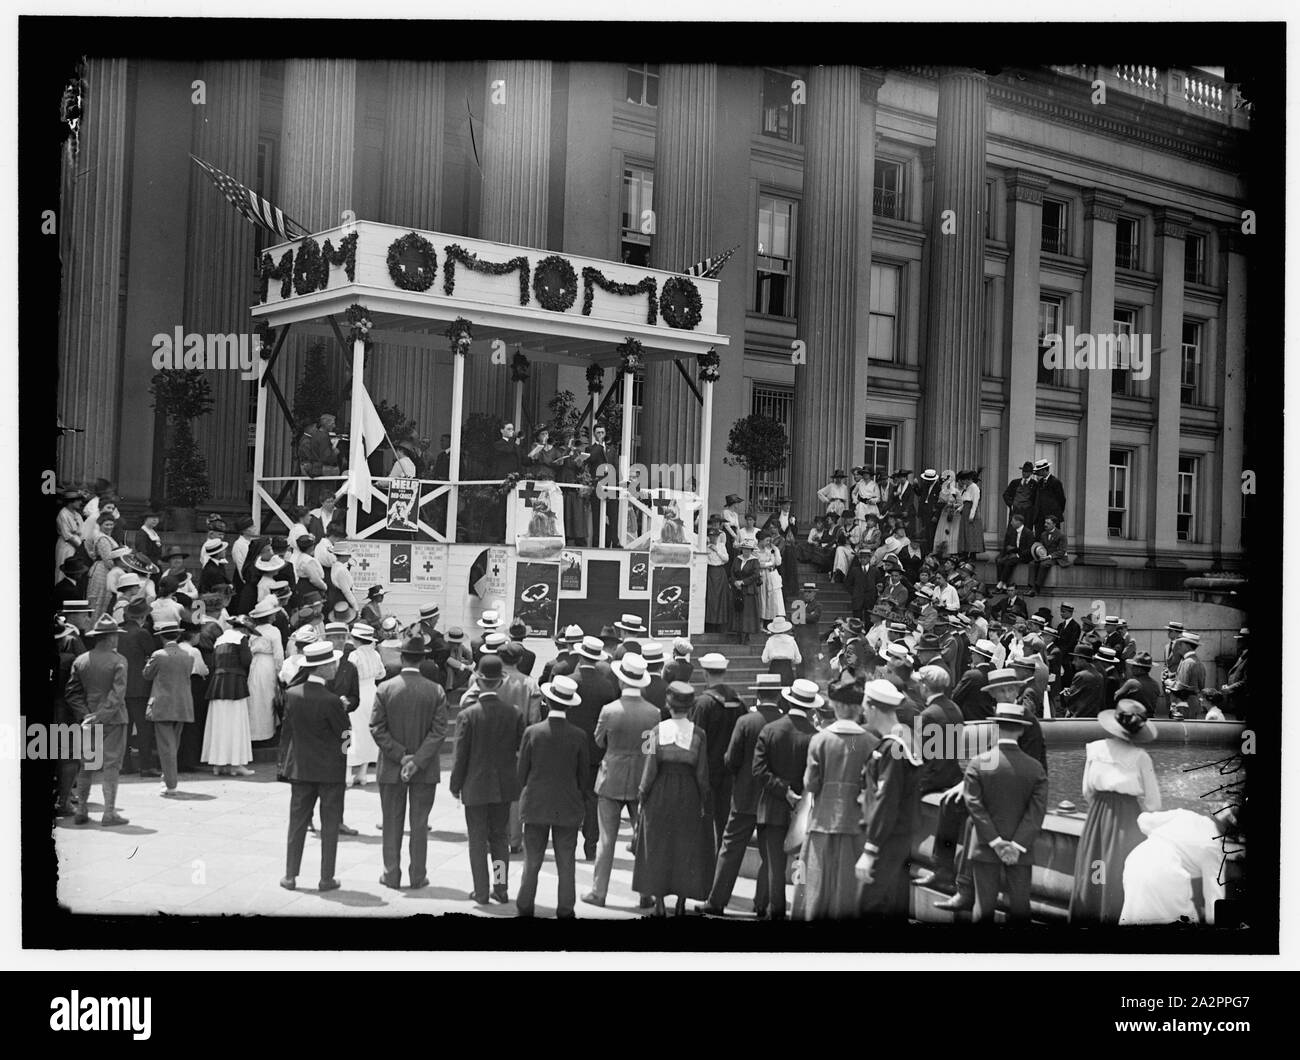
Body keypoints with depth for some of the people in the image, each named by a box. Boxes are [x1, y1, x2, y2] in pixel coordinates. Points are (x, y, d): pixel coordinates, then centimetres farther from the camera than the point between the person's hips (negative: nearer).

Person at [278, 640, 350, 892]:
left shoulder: (291, 694, -4)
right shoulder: (331, 701, -20)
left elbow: (287, 731, 5)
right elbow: (346, 734, -11)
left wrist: (283, 763, 13)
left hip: (300, 767, 4)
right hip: (330, 769, -4)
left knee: (297, 822, 12)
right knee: (329, 825, 6)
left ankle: (290, 876, 15)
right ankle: (326, 878, 10)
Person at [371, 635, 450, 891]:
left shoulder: (385, 689, -8)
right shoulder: (435, 691, -7)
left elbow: (377, 729, -10)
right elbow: (439, 731, -12)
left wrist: (400, 756, -9)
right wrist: (418, 760, -13)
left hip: (390, 769, 0)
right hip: (425, 772, 0)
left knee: (392, 823, 11)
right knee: (420, 824, 9)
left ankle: (392, 875, 17)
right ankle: (418, 877, 13)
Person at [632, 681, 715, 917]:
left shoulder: (658, 730, -7)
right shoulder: (698, 734, -6)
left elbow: (650, 767, -9)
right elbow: (702, 773, -5)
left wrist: (642, 795, 2)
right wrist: (703, 803, 4)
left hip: (660, 794, 0)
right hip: (688, 794, 0)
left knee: (657, 847, 11)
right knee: (686, 849, 11)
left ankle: (659, 902, 12)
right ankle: (681, 902, 12)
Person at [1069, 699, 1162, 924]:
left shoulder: (1094, 749, -4)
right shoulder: (1140, 757, -11)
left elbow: (1087, 791, 3)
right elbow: (1152, 803, -5)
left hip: (1097, 816, 3)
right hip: (1128, 820, -3)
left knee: (1091, 876, 13)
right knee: (1119, 880, 4)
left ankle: (1086, 917, 19)